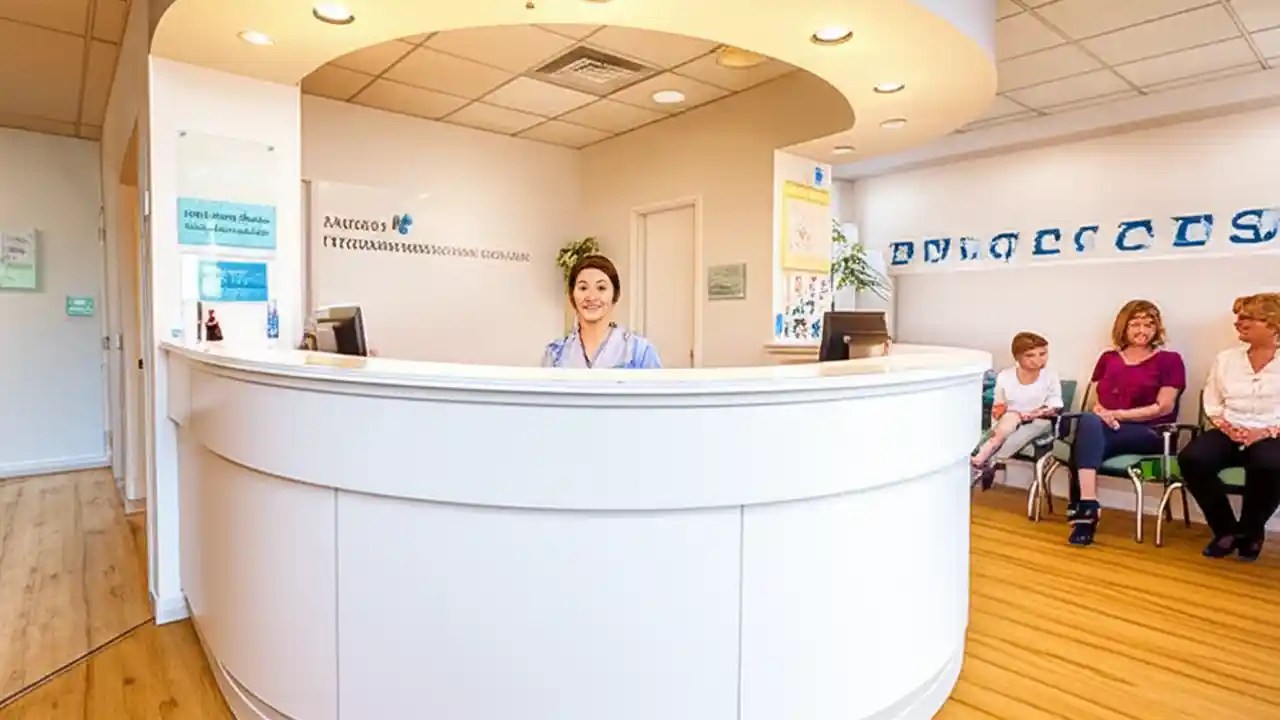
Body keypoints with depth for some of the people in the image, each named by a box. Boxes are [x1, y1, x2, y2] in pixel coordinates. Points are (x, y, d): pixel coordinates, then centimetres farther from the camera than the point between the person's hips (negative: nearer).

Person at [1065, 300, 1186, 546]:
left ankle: (1082, 508, -32)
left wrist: (1118, 414, -12)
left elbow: (1164, 407, -3)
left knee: (1085, 438, -34)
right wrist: (1100, 412, -10)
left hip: (1149, 434, -3)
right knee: (1088, 421, -36)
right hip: (1103, 428, 3)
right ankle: (1088, 507, -40)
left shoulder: (1169, 360, 8)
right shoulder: (1108, 359, 18)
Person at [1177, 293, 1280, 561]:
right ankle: (1226, 530, -5)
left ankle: (1250, 531, -6)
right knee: (1191, 458, -28)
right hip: (1229, 433, 3)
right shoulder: (1225, 359, 11)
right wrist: (1225, 425, -8)